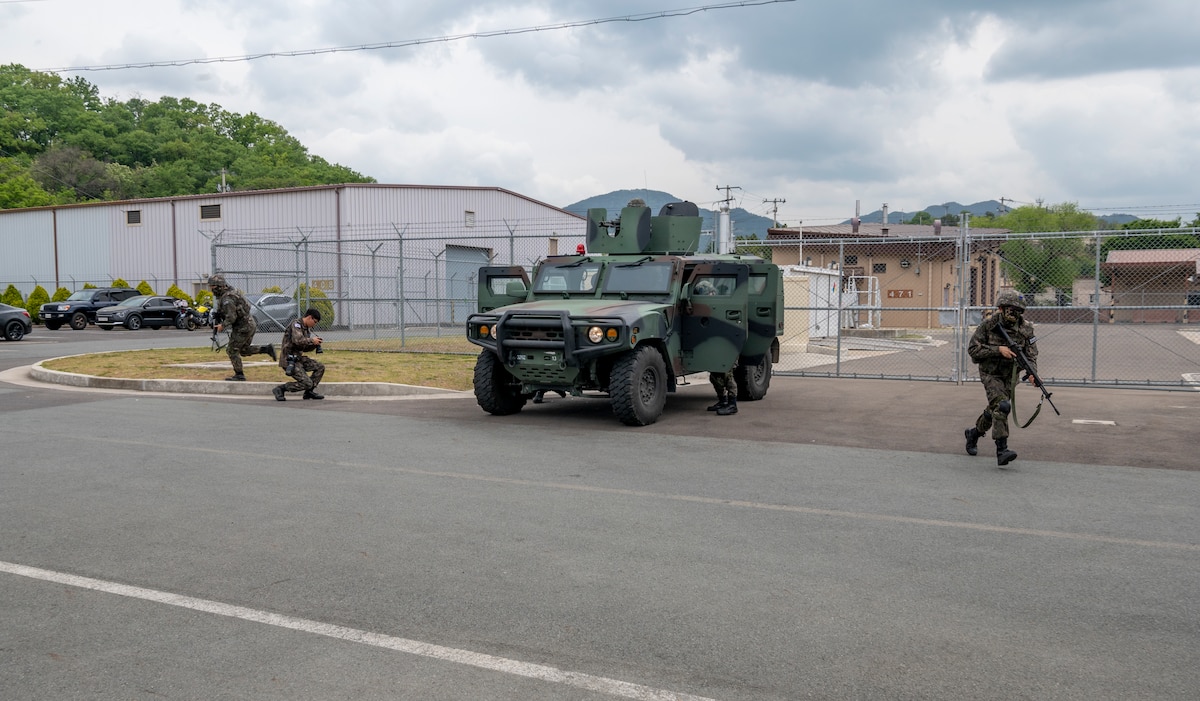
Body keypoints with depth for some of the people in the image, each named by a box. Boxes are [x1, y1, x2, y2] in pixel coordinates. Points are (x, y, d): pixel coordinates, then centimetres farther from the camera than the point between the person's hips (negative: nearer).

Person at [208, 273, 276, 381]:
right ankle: (267, 349, 9)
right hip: (250, 323, 10)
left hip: (243, 327, -10)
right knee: (244, 350, 19)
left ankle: (239, 375, 8)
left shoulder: (227, 299, -21)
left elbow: (231, 317, -27)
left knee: (232, 350, 2)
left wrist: (222, 325, -11)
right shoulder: (230, 292, 10)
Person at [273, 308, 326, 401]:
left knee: (320, 367, 3)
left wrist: (315, 345, 2)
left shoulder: (307, 328, 15)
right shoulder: (296, 324, -13)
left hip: (298, 358, 9)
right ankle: (280, 389, -2)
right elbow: (298, 340, -30)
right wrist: (312, 340, -16)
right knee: (307, 383, -14)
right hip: (289, 360, -9)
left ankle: (309, 392, 10)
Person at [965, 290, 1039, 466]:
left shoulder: (1026, 328, -6)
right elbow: (972, 349, -14)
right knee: (1001, 406, -23)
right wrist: (998, 349, -24)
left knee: (994, 410, 13)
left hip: (1010, 376, 5)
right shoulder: (988, 325, -14)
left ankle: (974, 433, 41)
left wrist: (1032, 372, -23)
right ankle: (1001, 450, -25)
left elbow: (1031, 354, -5)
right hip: (991, 374, -4)